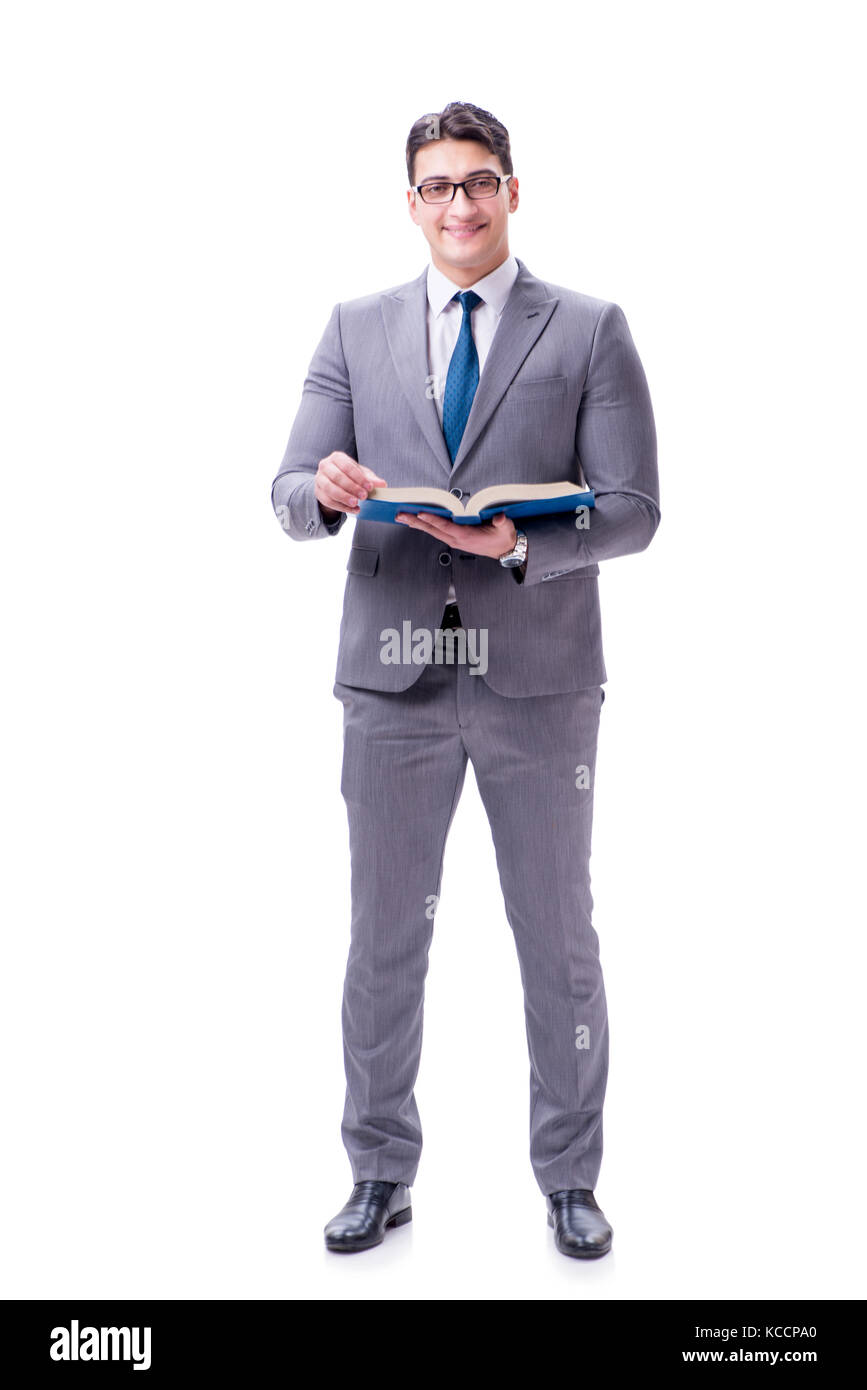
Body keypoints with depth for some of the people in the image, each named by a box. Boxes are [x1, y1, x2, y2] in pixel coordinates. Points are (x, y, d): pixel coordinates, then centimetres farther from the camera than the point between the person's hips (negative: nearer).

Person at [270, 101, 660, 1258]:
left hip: (539, 682, -1)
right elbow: (292, 497, 3)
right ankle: (381, 1175, 26)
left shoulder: (591, 331, 3)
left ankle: (570, 1180, 26)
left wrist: (519, 543, -21)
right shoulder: (356, 330, 9)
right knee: (385, 939, 9)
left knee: (559, 941, 9)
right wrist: (324, 489, -21)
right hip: (393, 678, 2)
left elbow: (632, 510, -4)